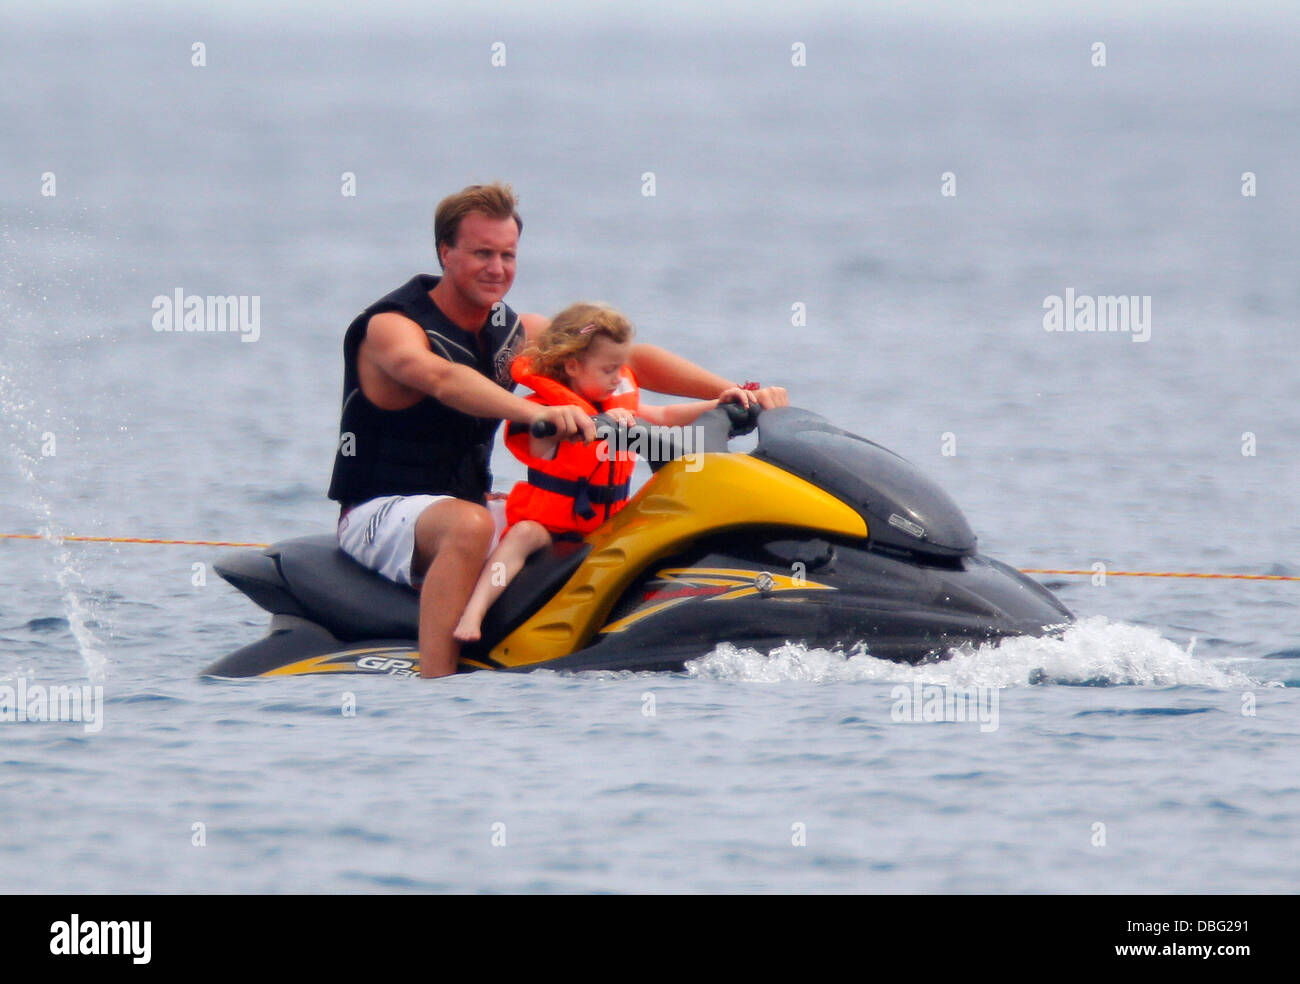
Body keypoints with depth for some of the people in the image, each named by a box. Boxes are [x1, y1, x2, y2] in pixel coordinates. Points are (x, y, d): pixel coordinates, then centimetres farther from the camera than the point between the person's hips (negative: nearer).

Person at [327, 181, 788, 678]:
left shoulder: (515, 331, 7)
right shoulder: (392, 325, -15)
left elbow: (628, 358, 2)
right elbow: (440, 378, -38)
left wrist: (734, 392, -11)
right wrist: (535, 412, -55)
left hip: (472, 503, 8)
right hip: (378, 514, -8)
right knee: (468, 526, -39)